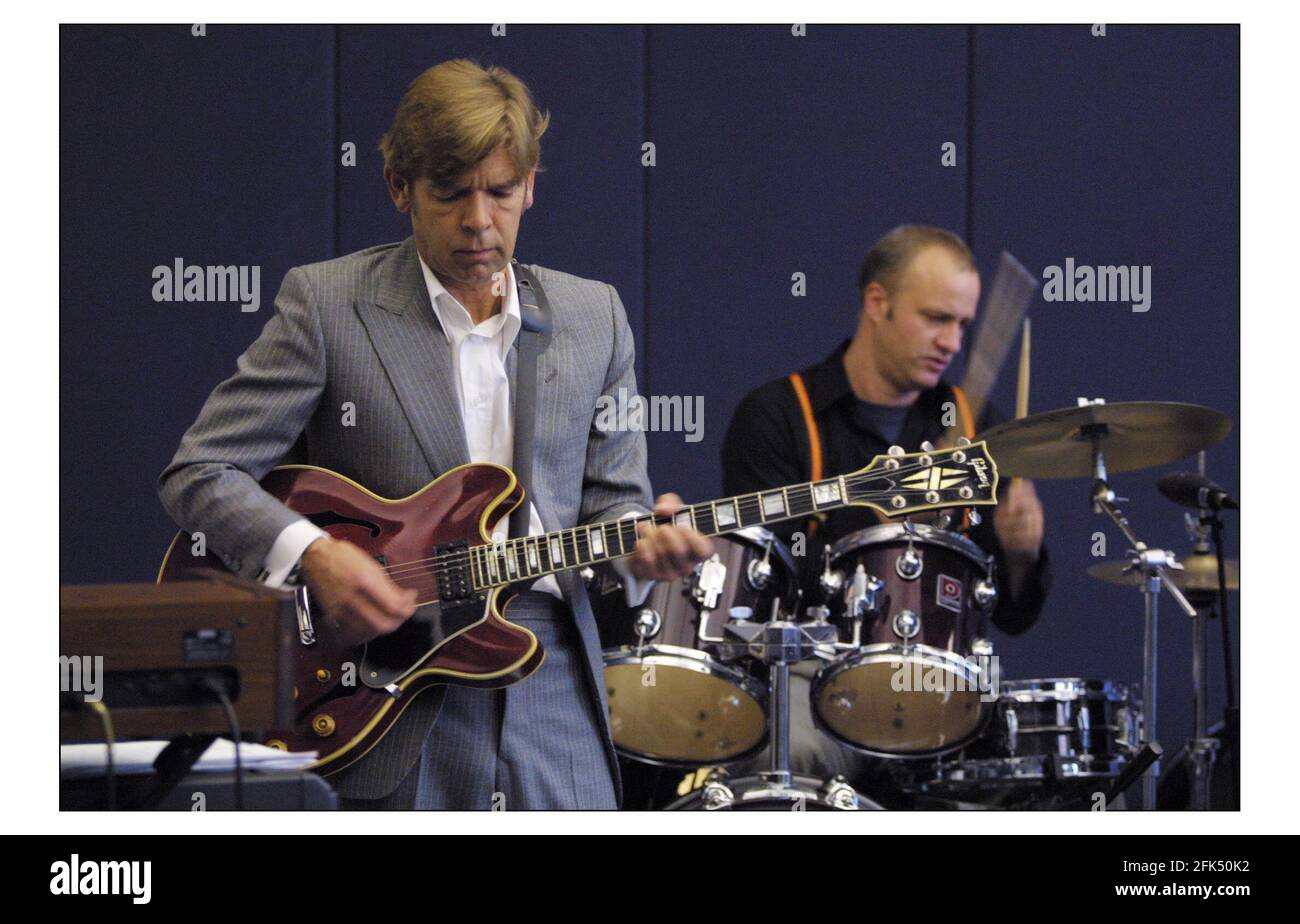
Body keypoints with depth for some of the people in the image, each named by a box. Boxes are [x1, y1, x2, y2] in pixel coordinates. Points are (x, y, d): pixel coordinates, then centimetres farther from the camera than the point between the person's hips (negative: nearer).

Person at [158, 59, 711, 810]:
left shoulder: (594, 318, 12)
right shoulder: (327, 304, -1)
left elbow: (611, 500, 14)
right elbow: (200, 474, -2)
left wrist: (642, 544, -9)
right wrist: (312, 554, -18)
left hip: (553, 691, 3)